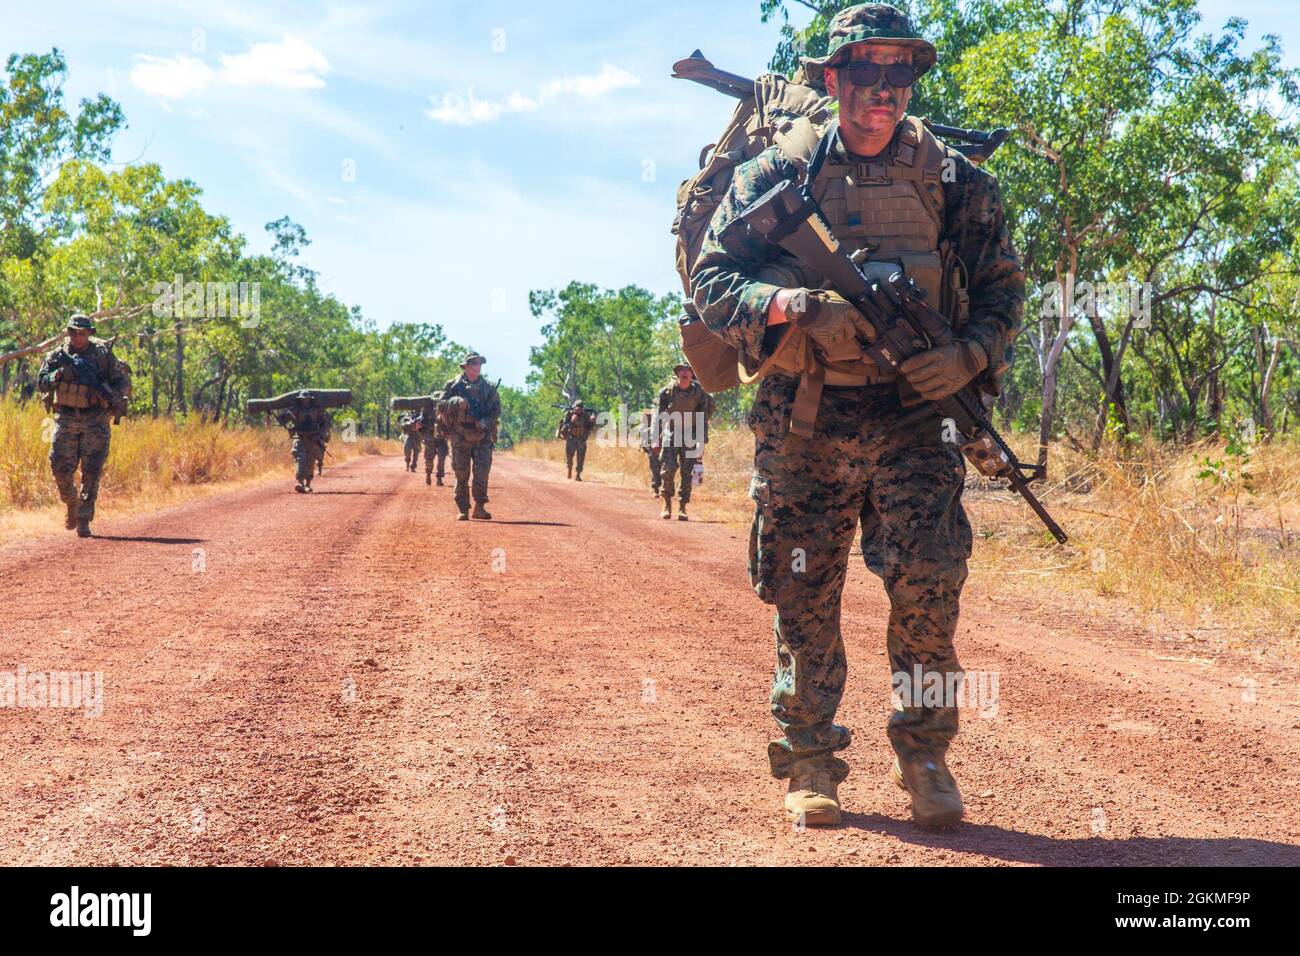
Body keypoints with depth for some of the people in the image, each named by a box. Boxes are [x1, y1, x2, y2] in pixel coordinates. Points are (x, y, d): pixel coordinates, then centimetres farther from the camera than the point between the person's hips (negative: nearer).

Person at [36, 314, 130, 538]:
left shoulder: (103, 353, 2)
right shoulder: (58, 355, 5)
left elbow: (123, 381, 1)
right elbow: (41, 382, -2)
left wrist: (114, 395, -19)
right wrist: (58, 375, -21)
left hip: (95, 421, -1)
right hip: (66, 419, 2)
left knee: (91, 472, -7)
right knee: (61, 468, -1)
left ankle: (84, 521, -3)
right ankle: (72, 506, 26)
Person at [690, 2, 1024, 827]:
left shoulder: (955, 180, 7)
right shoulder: (777, 175, 4)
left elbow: (1003, 288, 12)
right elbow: (711, 280, 0)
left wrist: (970, 357, -7)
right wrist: (799, 307, -17)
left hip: (912, 418, 0)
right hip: (802, 424, 0)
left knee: (930, 586, -10)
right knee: (805, 600, 4)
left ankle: (924, 754, 8)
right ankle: (809, 764, 18)